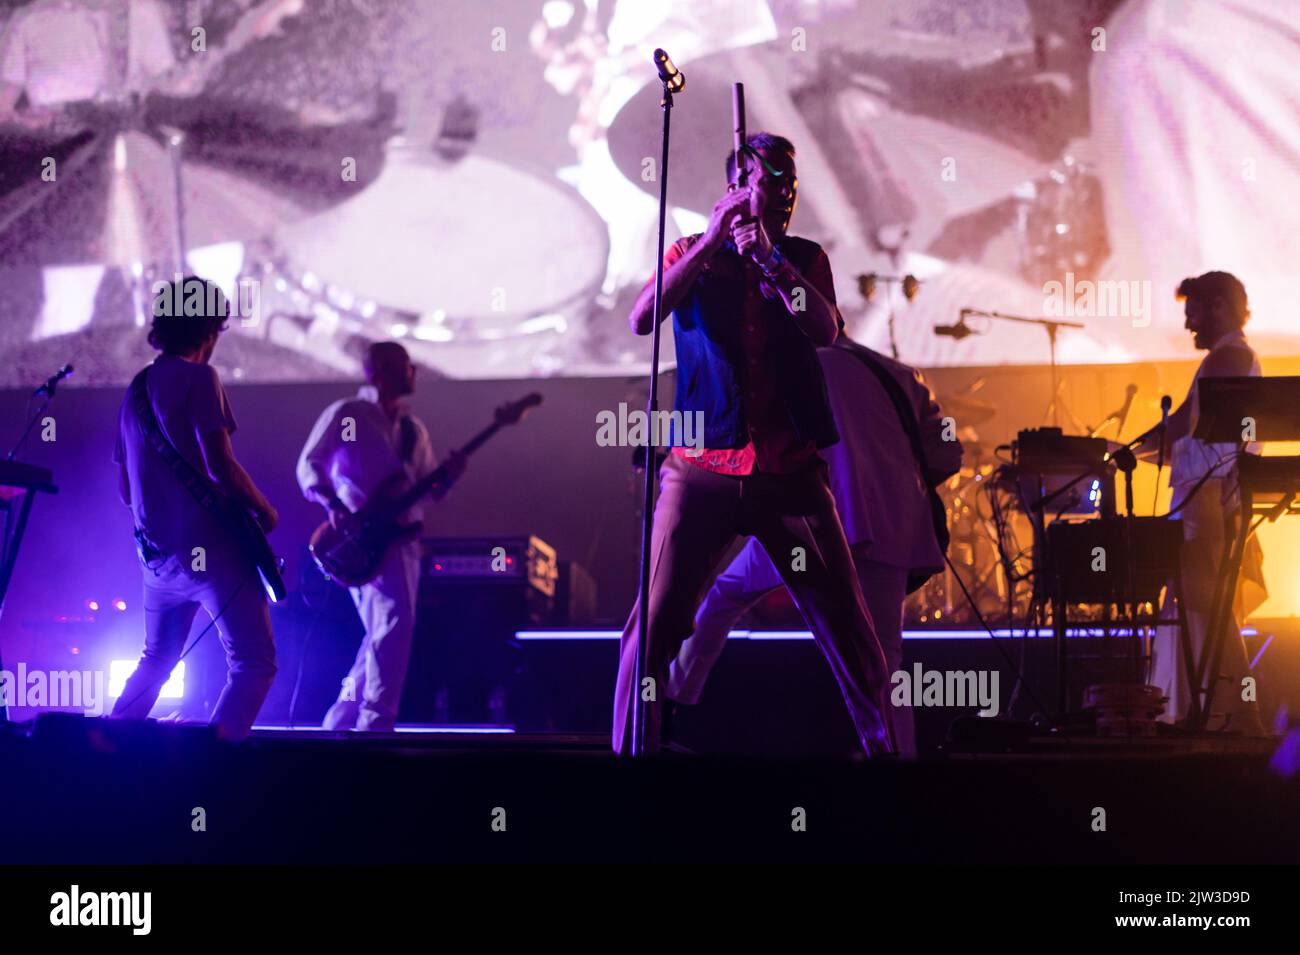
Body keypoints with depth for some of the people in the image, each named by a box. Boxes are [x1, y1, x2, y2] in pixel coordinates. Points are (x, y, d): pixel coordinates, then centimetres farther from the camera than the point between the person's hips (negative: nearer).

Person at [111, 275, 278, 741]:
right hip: (208, 548, -8)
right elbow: (220, 466, -18)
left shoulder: (136, 391, 14)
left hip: (155, 554, 8)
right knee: (254, 663, -5)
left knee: (156, 662, 24)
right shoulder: (198, 377, -10)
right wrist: (264, 509, -3)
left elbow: (126, 490, 20)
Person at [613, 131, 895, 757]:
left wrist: (769, 257, -15)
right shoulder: (692, 255, 8)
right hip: (703, 468, -1)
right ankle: (630, 750, 2)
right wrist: (712, 240, -14)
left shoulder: (805, 258, 13)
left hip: (790, 470, 2)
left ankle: (884, 745, 10)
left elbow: (825, 331, -5)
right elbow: (642, 320, -10)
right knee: (653, 627, -8)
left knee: (847, 626, -1)